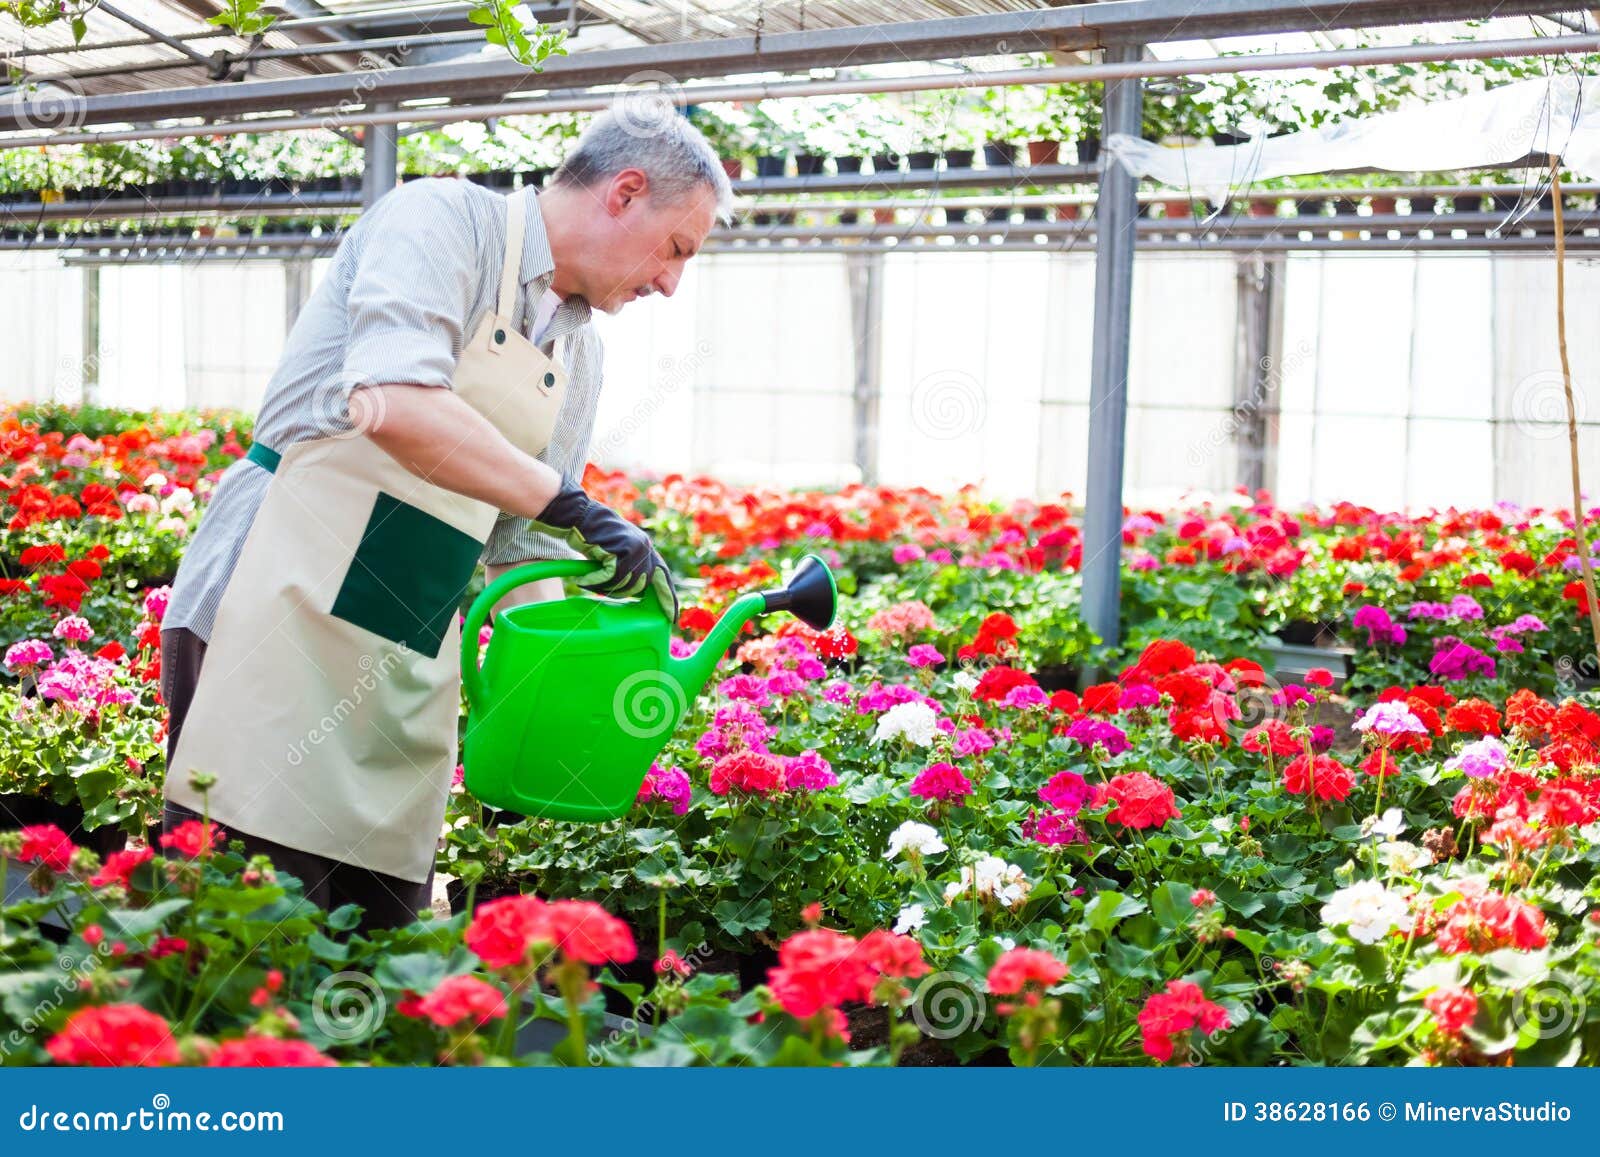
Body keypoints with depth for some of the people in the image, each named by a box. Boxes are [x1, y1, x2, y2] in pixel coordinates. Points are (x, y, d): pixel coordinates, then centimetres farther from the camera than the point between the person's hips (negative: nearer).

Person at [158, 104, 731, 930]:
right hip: (281, 609, -8)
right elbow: (394, 402, -25)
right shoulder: (442, 219, -6)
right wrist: (566, 503, -22)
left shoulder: (580, 354, 19)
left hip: (409, 663, 8)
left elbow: (524, 546, 22)